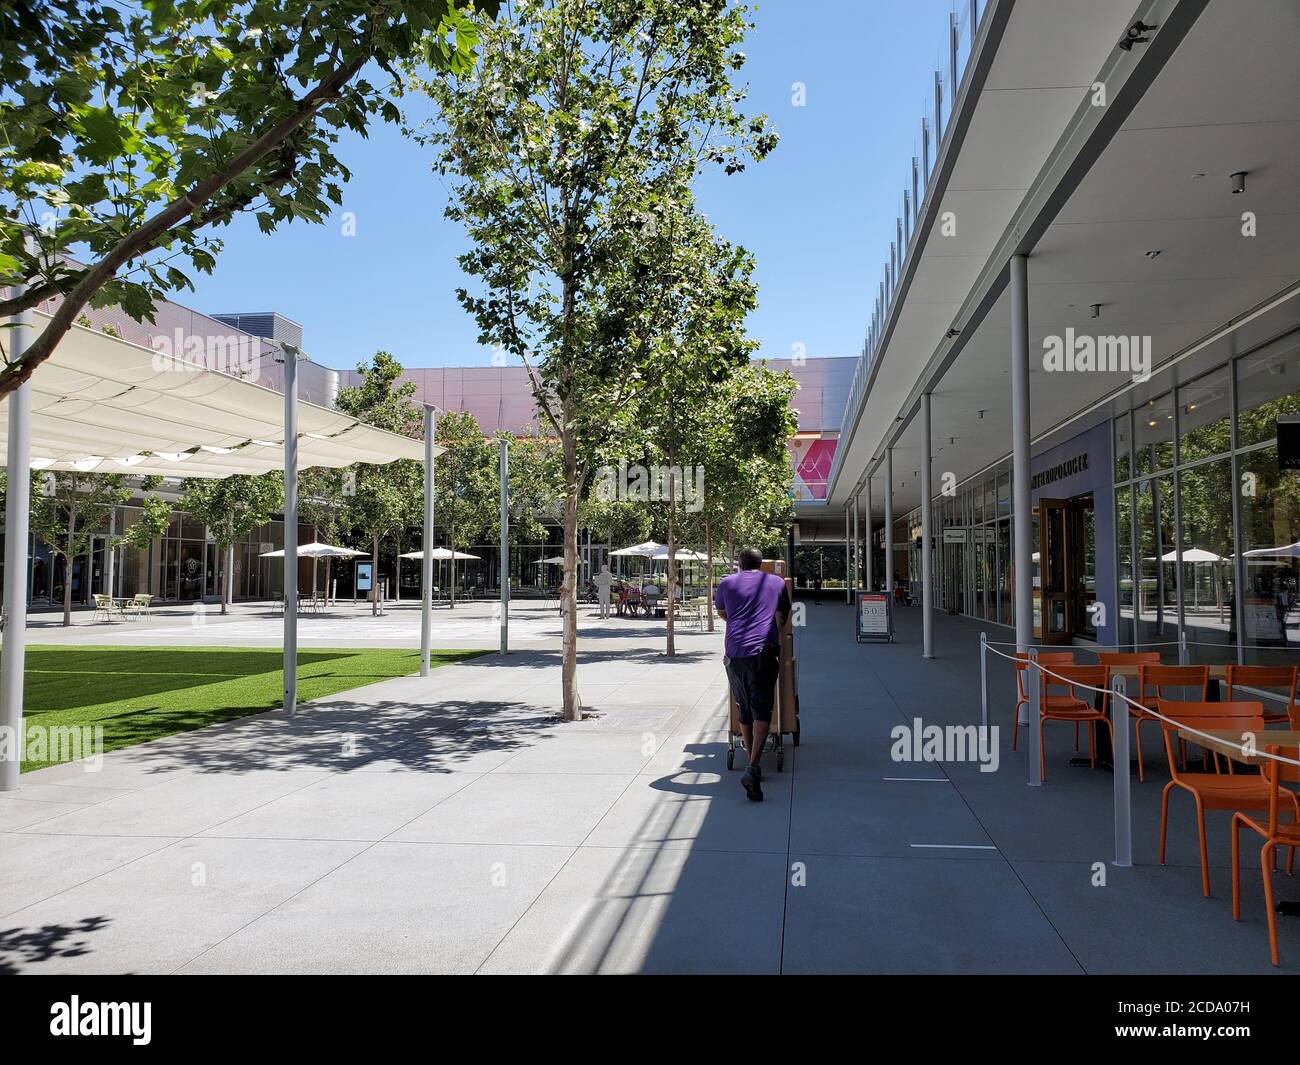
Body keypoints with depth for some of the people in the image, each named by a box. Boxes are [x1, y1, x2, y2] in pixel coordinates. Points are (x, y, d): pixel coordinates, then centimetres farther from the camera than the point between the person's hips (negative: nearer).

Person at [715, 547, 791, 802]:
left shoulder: (727, 583, 14)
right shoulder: (777, 583, 13)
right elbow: (783, 617, 25)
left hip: (734, 654, 2)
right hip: (764, 652, -2)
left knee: (744, 711, 15)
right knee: (762, 710, -5)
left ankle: (754, 764, 23)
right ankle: (753, 768, -22)